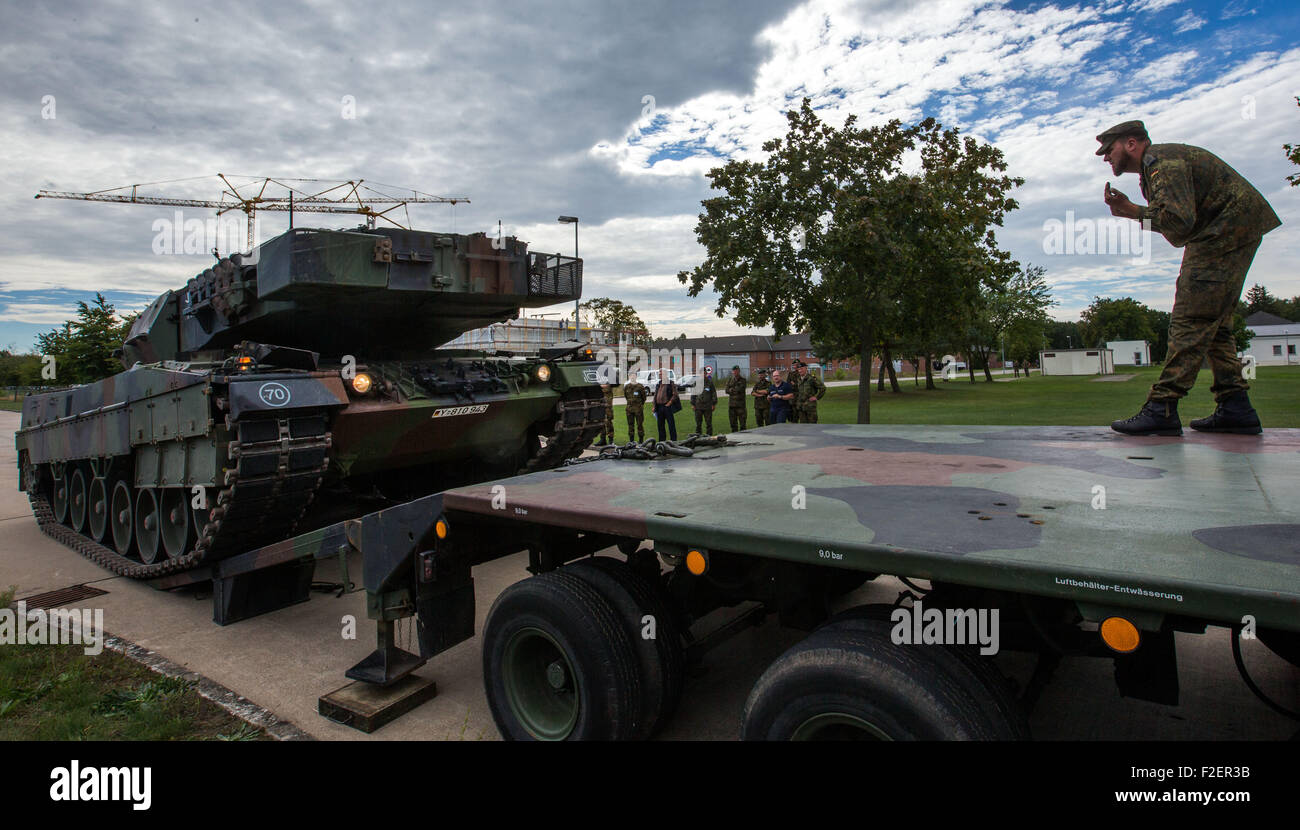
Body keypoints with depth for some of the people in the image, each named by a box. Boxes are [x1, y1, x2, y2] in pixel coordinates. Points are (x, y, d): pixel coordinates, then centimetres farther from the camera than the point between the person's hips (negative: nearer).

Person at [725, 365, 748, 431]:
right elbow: (727, 391, 2)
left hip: (740, 404, -3)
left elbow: (740, 389, -12)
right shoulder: (729, 380, 13)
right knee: (733, 422, 7)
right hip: (731, 404, 4)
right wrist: (736, 391, -7)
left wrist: (732, 389, -2)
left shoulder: (743, 380, 2)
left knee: (742, 422, -5)